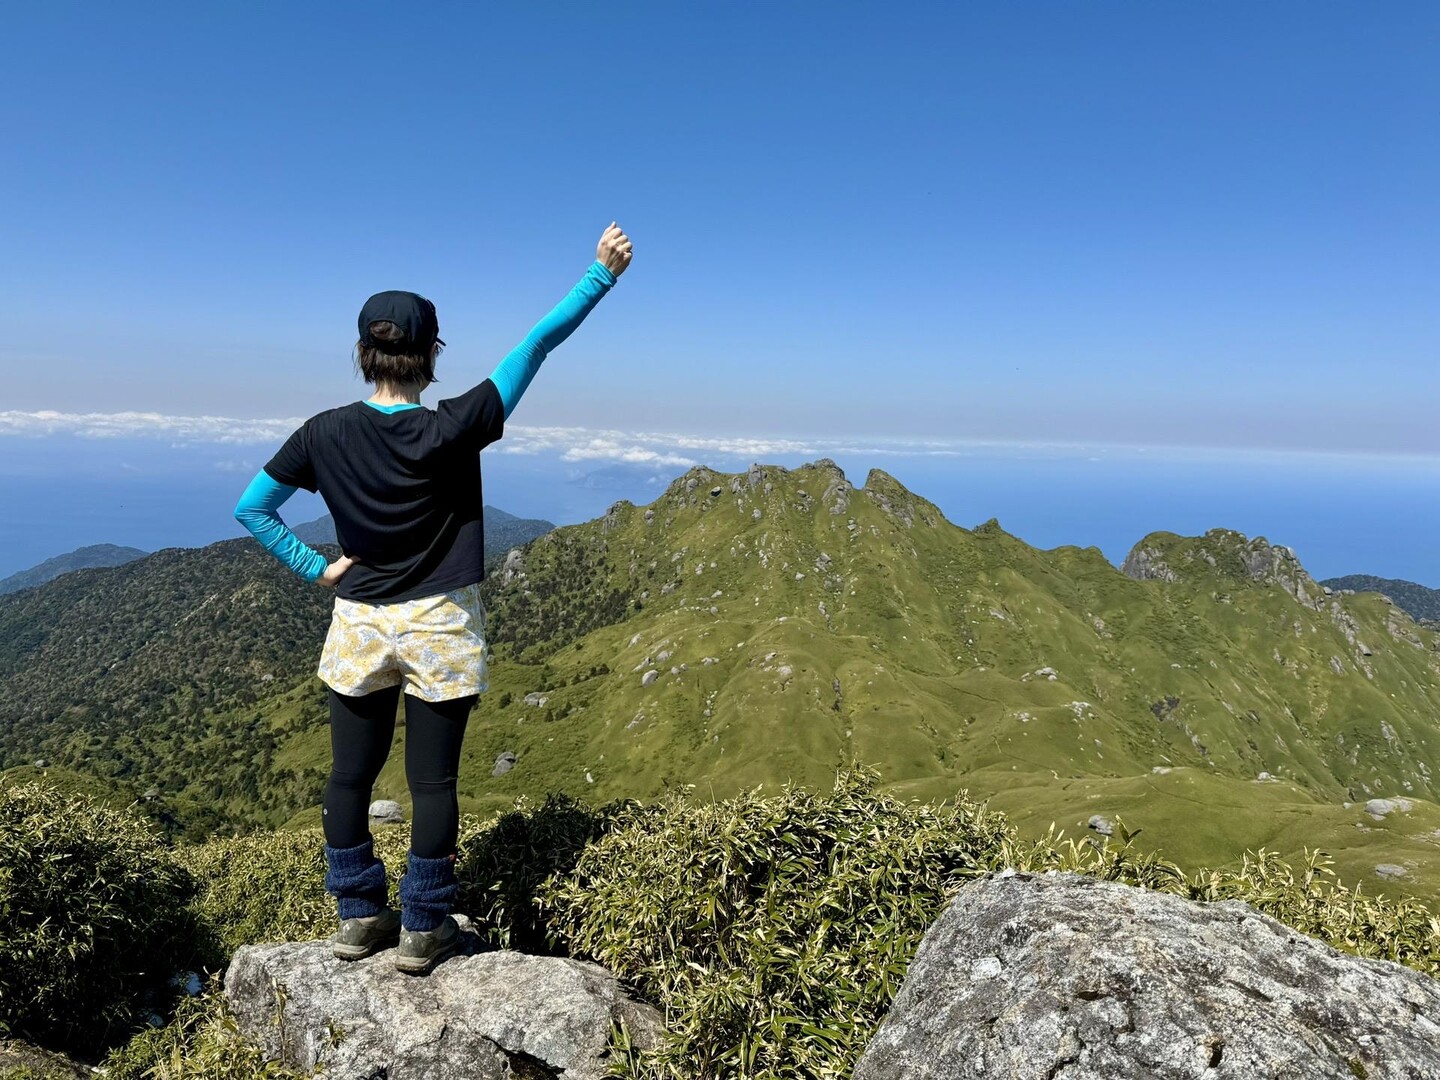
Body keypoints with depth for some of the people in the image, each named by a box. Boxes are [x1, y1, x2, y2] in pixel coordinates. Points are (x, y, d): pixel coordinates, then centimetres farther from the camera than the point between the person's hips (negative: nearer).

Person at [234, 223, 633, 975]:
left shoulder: (325, 434, -7)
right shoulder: (454, 430, -16)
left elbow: (250, 510, 1)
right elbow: (536, 345, -11)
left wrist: (316, 569, 5)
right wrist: (602, 273, -3)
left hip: (359, 628, 3)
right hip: (440, 631, -3)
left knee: (350, 777, 16)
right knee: (433, 783, 7)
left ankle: (358, 917, 28)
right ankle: (422, 930, 18)